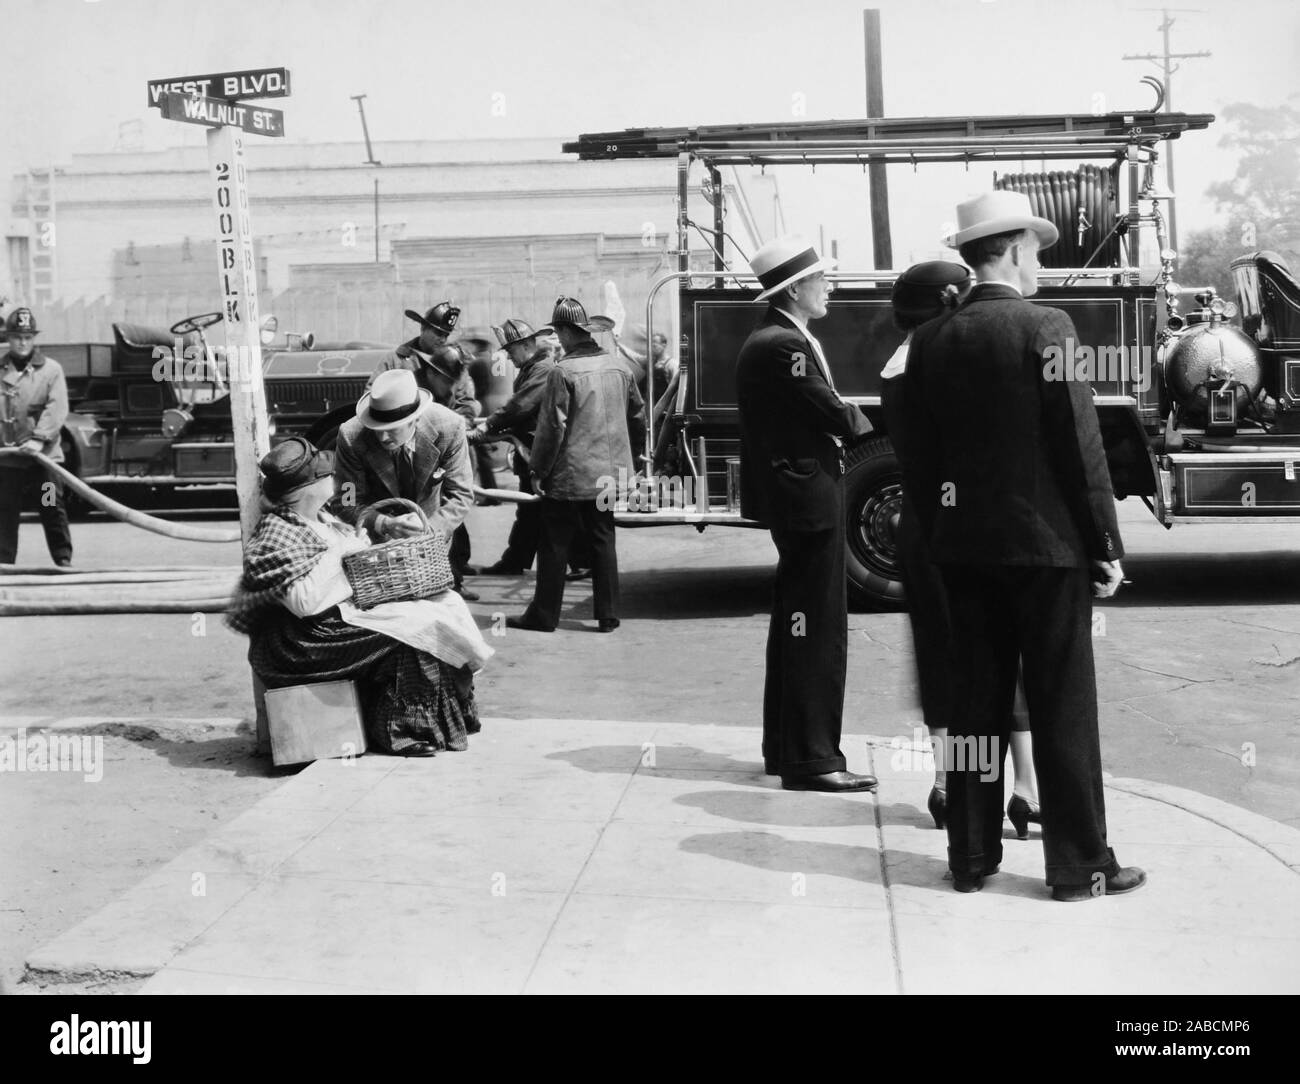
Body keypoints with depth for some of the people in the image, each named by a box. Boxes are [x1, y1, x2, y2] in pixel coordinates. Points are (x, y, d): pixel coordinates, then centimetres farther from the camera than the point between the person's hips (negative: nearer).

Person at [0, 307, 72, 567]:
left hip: (45, 455, -2)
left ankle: (64, 560, 8)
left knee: (53, 510, 1)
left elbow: (57, 408, -8)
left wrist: (40, 438, -20)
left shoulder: (51, 369, 3)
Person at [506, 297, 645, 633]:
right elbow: (638, 417, 13)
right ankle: (608, 615, 13)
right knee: (603, 542, 12)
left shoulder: (563, 373, -14)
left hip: (569, 477, -6)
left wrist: (538, 470, -6)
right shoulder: (619, 368, 5)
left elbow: (551, 428, -15)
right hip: (609, 473, 6)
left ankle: (544, 615, 10)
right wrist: (627, 454, 25)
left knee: (555, 546, 4)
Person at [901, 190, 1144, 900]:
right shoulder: (1046, 328, -11)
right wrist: (1107, 546, -4)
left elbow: (916, 459, 7)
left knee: (976, 703, 11)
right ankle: (1079, 865, 12)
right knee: (1063, 709, 4)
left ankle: (971, 858, 18)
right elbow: (1080, 448, -11)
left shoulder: (931, 342, 4)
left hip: (964, 546, 5)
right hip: (1047, 543, -5)